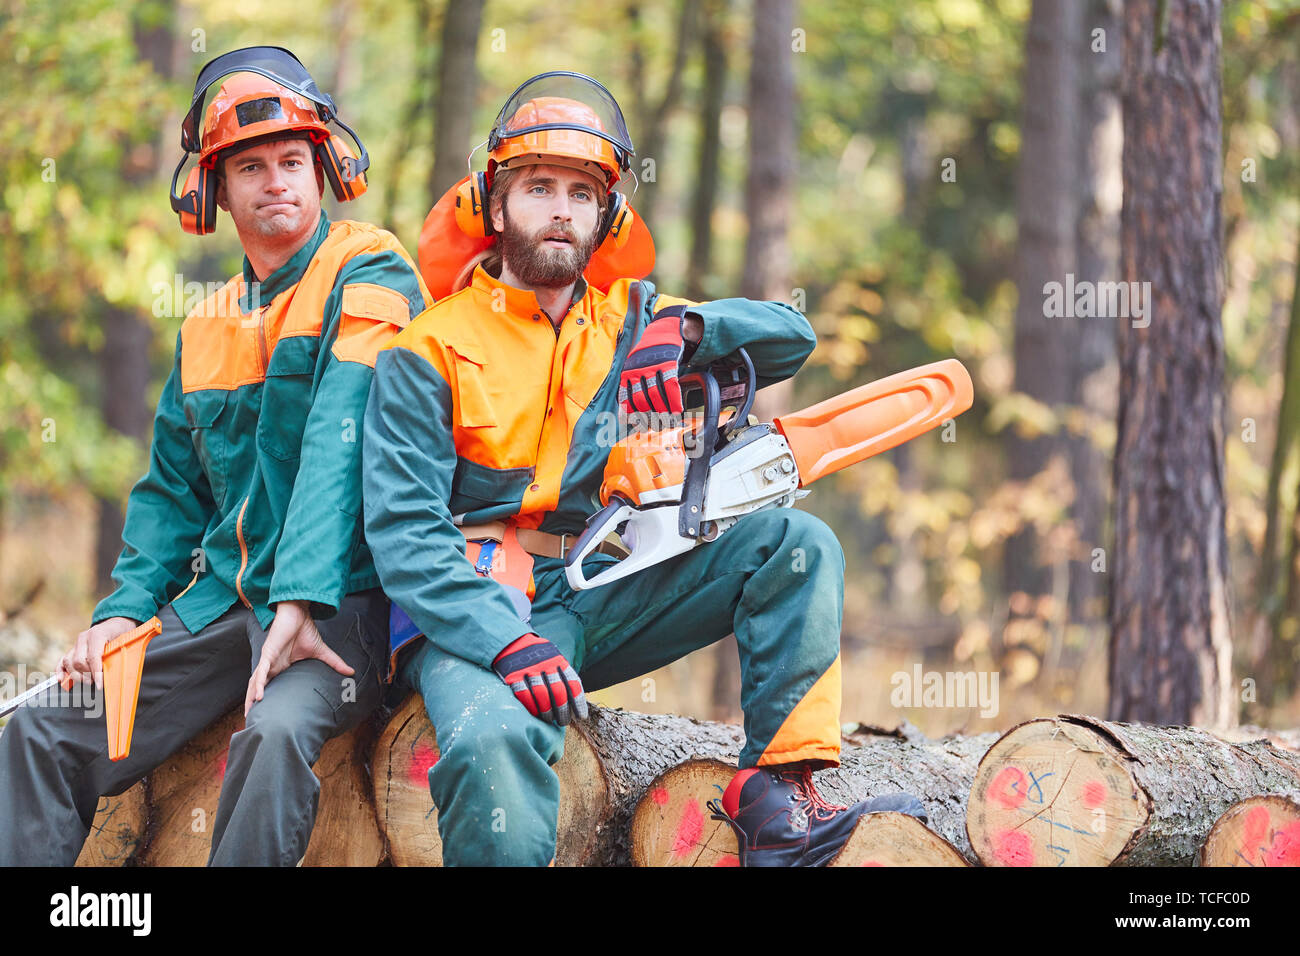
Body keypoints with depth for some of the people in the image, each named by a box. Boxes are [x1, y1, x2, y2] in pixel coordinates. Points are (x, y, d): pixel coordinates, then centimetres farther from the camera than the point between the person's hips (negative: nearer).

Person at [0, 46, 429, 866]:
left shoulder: (368, 279, -4)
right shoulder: (210, 328, 18)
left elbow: (344, 443, -17)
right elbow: (173, 491, 23)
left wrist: (302, 598, -29)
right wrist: (125, 608, 5)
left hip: (340, 603, -7)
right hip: (220, 605, 7)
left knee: (277, 731, -36)